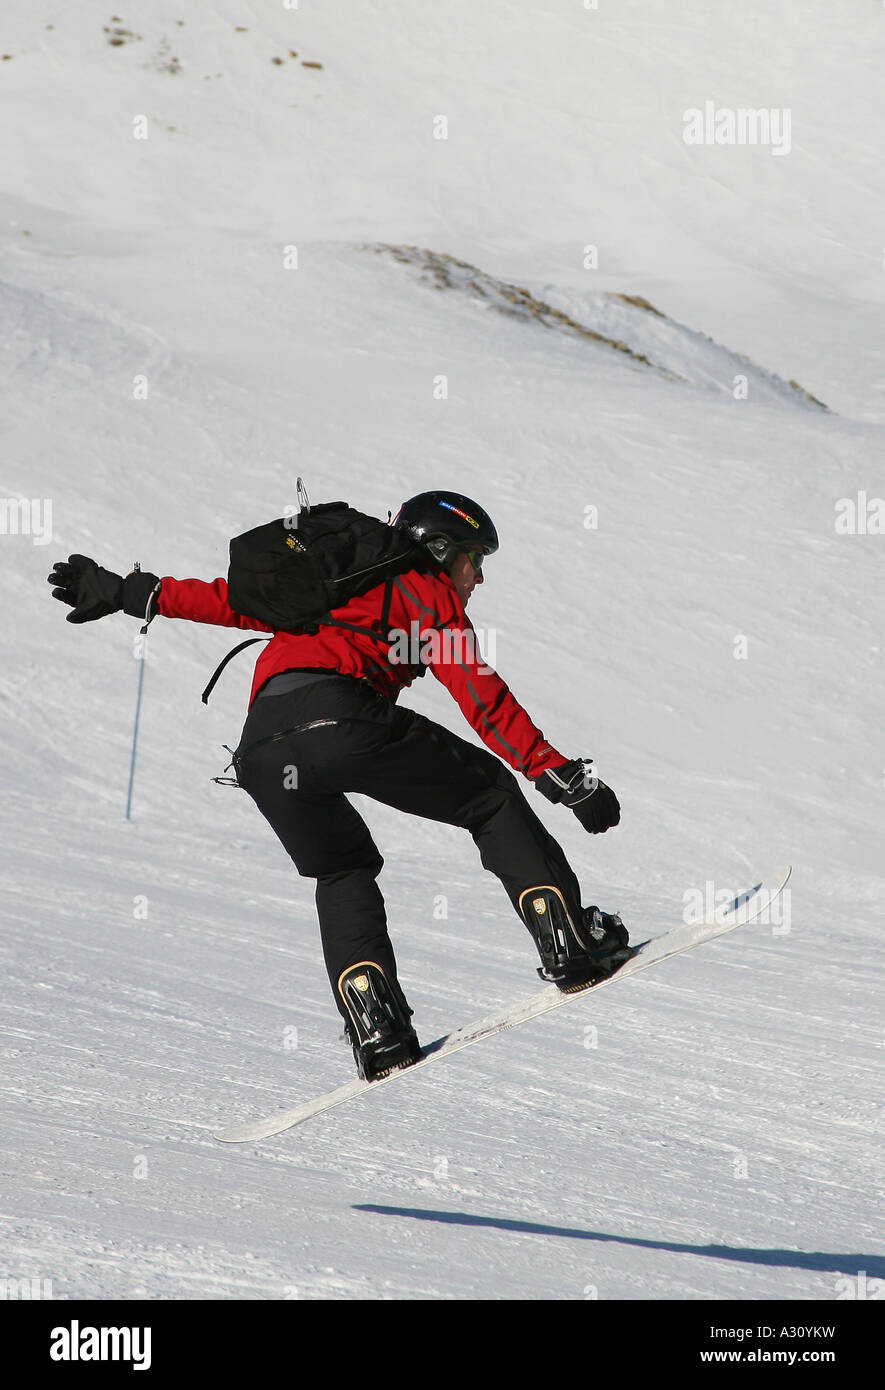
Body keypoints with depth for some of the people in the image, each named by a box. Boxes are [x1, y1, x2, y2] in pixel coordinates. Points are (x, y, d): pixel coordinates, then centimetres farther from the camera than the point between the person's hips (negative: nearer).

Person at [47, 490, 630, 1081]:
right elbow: (484, 699, 8)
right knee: (490, 797, 13)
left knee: (343, 874, 24)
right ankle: (568, 942, 2)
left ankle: (375, 1028, 4)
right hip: (342, 717, -5)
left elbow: (233, 600, 31)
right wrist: (562, 775, 6)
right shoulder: (429, 594, 19)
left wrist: (129, 593, 35)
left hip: (261, 750, 6)